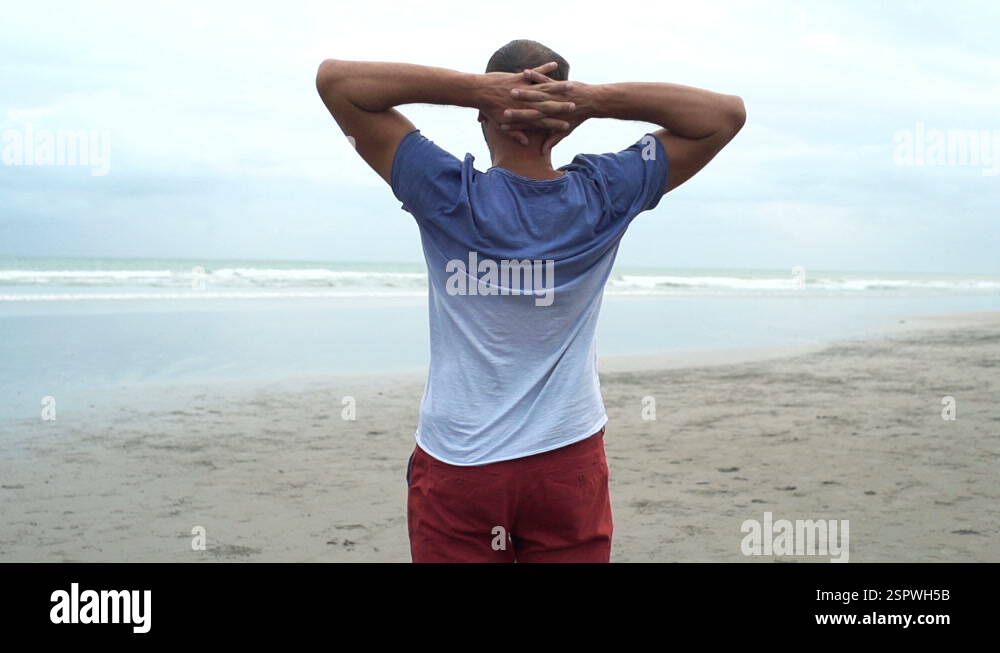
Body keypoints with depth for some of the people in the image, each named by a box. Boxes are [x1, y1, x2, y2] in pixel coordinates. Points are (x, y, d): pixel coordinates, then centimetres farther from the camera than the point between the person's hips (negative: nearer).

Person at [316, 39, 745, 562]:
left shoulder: (448, 195, -15)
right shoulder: (603, 196, -10)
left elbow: (335, 78, -12)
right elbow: (726, 113, 0)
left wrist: (476, 87, -18)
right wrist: (596, 100, -14)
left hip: (456, 465, -1)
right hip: (569, 465, 2)